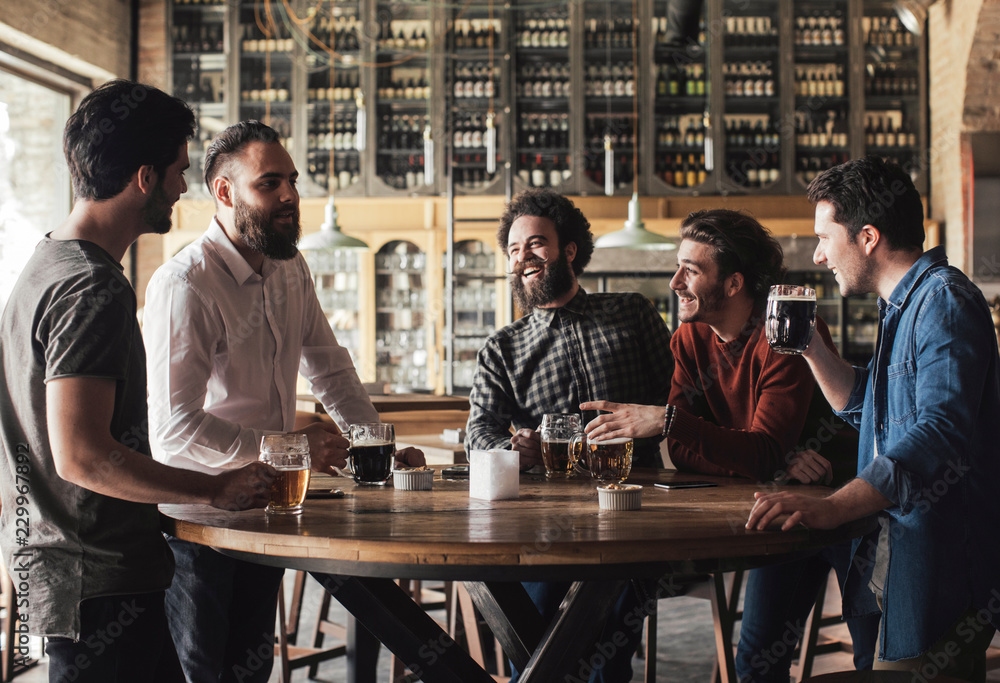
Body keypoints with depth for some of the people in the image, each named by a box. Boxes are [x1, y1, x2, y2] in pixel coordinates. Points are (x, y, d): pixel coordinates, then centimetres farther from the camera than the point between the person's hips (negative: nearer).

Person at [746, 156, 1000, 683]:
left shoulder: (943, 299, -18)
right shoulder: (902, 306, 17)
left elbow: (940, 435, -33)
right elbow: (863, 407, 30)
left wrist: (834, 506, -44)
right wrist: (810, 345, 15)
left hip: (940, 565, -11)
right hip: (896, 550, 11)